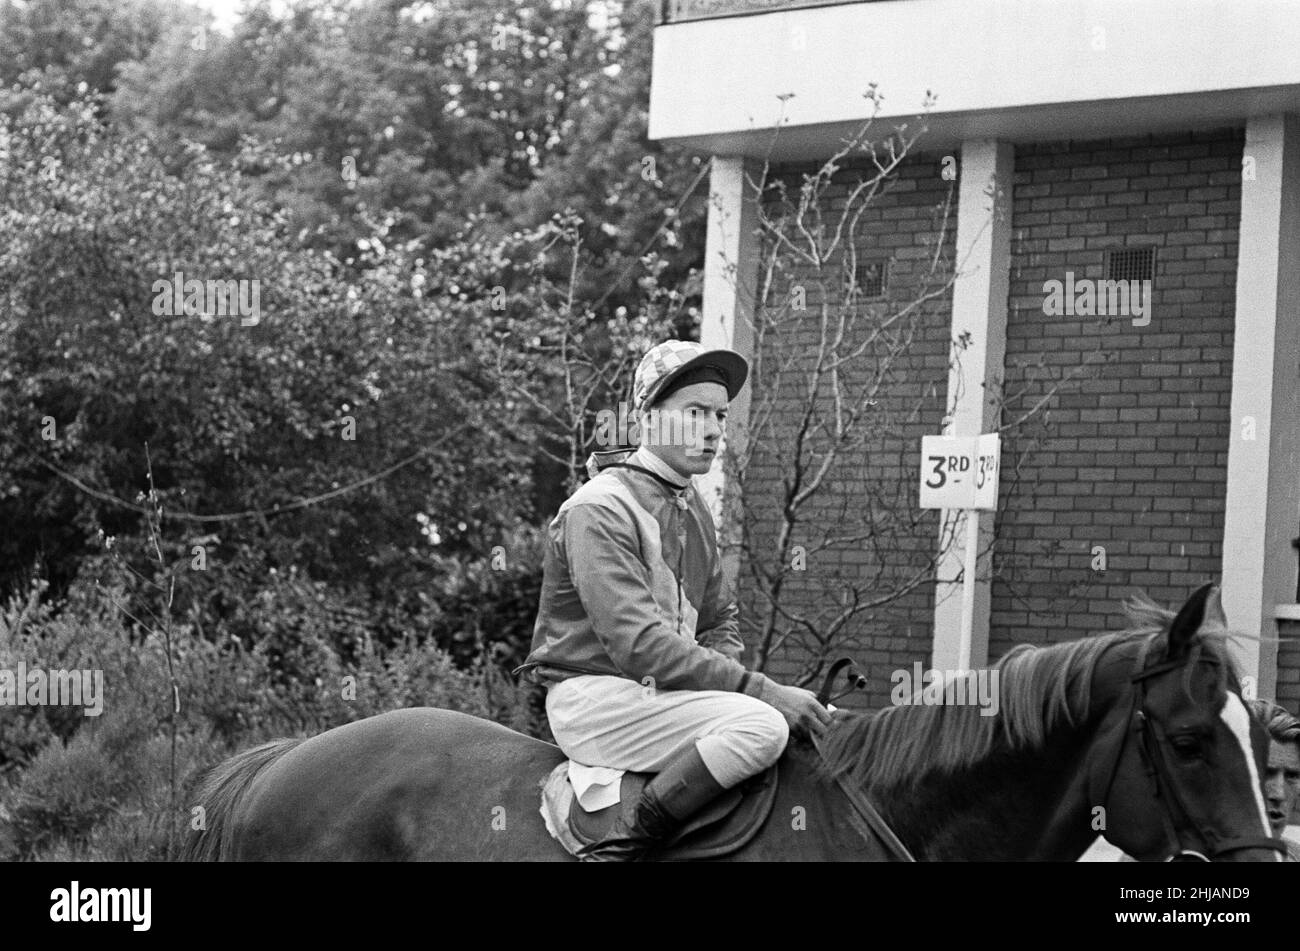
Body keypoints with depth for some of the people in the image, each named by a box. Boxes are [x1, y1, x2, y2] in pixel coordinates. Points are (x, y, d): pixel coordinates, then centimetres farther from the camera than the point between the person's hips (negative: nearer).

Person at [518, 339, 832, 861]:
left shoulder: (692, 507, 15)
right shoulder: (600, 508, -15)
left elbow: (720, 618, 22)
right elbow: (638, 644, -24)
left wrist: (725, 675, -2)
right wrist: (757, 689, -25)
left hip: (659, 695, 9)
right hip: (592, 696, -9)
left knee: (826, 721, 3)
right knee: (760, 726, -29)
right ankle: (619, 847, -24)